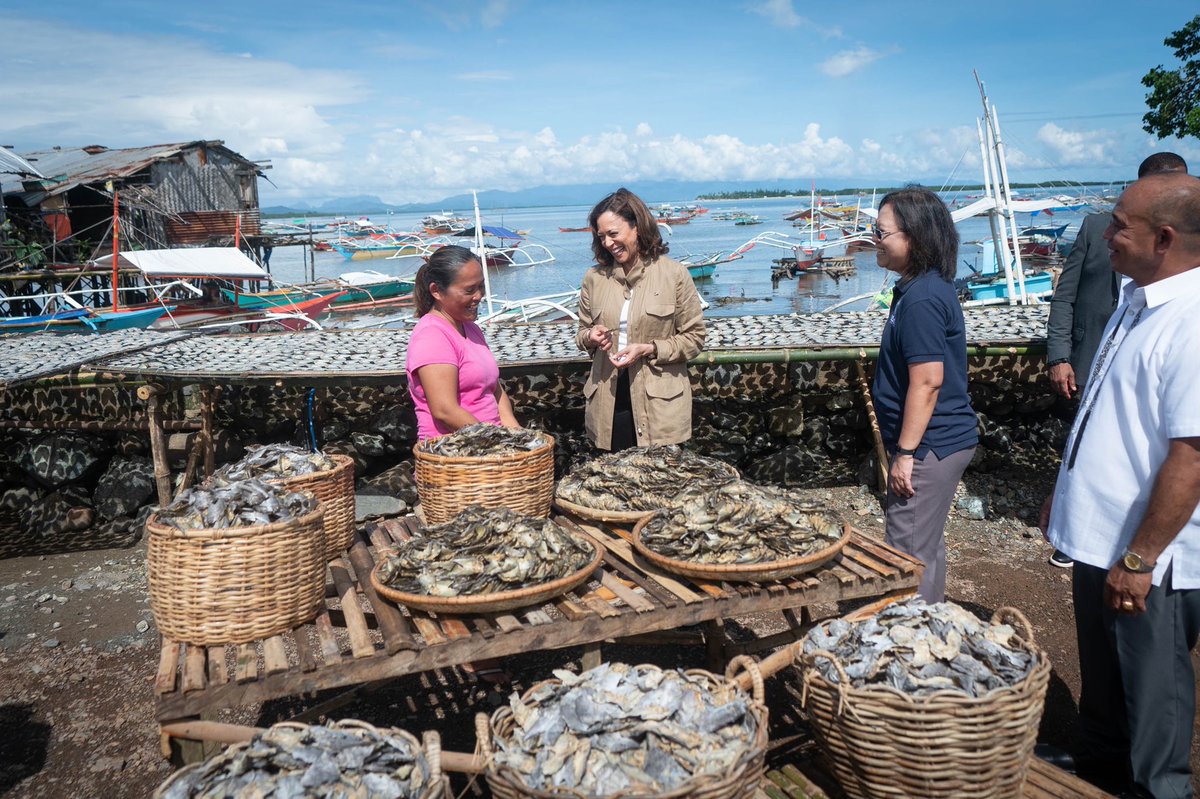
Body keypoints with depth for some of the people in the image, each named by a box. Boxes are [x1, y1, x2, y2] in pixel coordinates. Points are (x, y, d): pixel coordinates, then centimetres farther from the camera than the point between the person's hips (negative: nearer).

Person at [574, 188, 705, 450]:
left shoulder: (673, 274, -3)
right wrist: (590, 337, -5)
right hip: (608, 403, 3)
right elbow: (582, 332, 18)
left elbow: (694, 338, 0)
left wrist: (648, 350, -14)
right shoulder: (594, 278, 7)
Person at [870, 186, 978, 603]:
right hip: (942, 442, 11)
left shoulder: (921, 299, -21)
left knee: (910, 556, -2)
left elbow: (928, 380, -24)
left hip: (928, 446, -11)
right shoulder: (927, 287, 12)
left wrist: (906, 452, -21)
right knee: (927, 547, 21)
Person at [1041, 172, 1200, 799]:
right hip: (1098, 535, 9)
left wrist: (1139, 559, -22)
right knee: (1101, 666, 25)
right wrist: (1064, 491, 20)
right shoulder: (1137, 302, 5)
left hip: (1148, 556, -9)